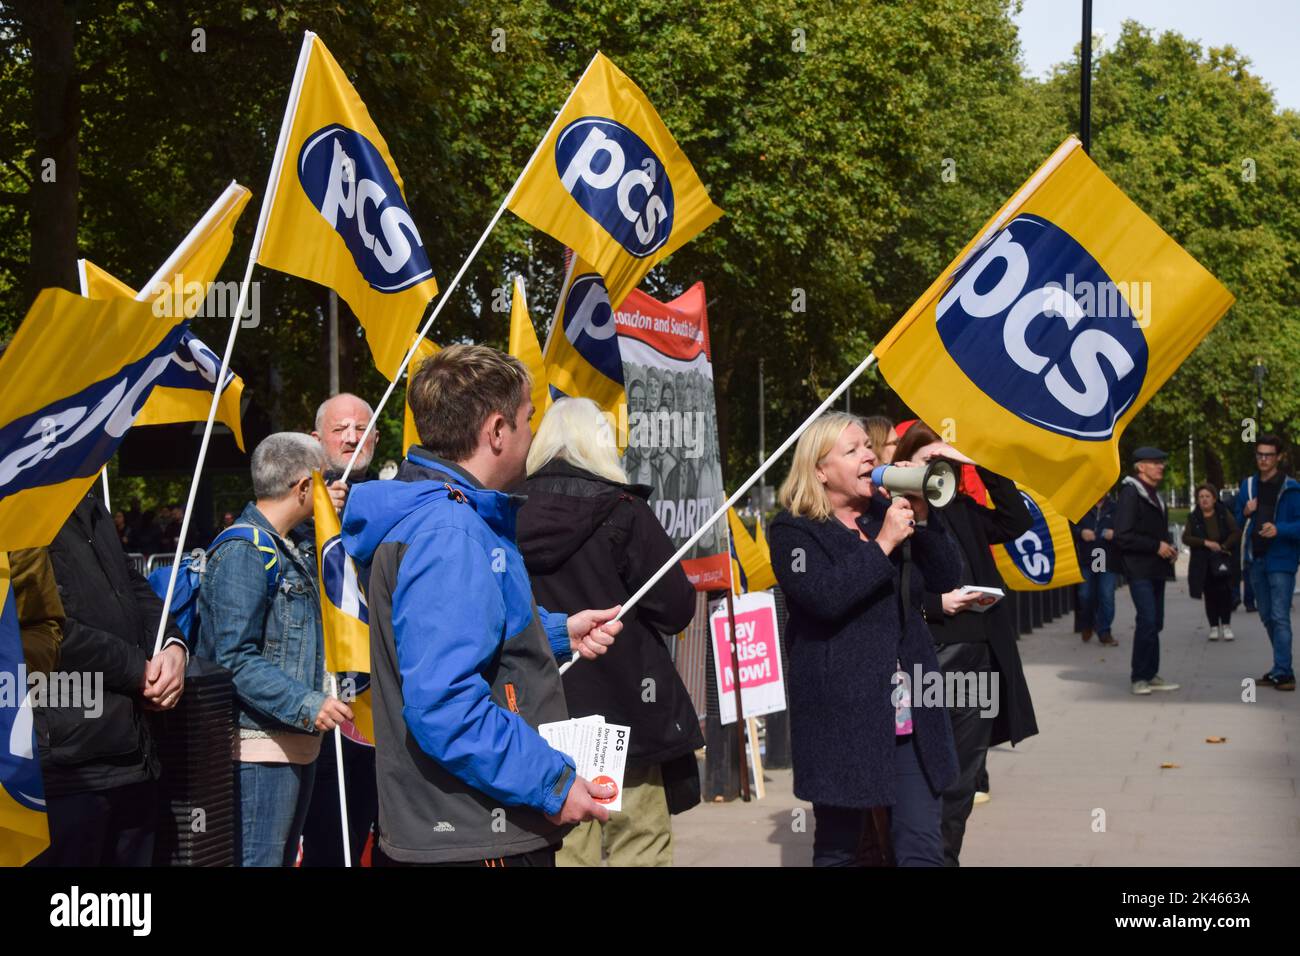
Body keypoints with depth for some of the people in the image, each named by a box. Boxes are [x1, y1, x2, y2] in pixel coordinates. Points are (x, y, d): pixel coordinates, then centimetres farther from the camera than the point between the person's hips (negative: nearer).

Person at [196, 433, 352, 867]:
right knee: (258, 859, -8)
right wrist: (307, 705, -26)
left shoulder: (286, 552, 18)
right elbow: (235, 657, -21)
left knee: (283, 856, 14)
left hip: (295, 745, 10)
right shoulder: (244, 551, -13)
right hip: (260, 747, -10)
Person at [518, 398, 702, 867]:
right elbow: (676, 610, -10)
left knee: (564, 851, 8)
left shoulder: (512, 517, 0)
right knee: (639, 849, 6)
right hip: (623, 709, -3)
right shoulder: (623, 514, -10)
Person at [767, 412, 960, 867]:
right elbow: (824, 597, -21)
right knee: (837, 848, 6)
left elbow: (947, 577, 6)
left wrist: (921, 519, -6)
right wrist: (884, 544, -20)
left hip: (911, 710, 4)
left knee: (923, 847, 0)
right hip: (843, 711, -4)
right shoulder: (793, 530, -4)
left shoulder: (885, 513, 13)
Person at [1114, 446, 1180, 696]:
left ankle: (1150, 674, 15)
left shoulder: (1154, 495, 19)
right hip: (1139, 569, -9)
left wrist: (1169, 548, 9)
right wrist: (1157, 546, -16)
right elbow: (1123, 536, -17)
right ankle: (1140, 677, -6)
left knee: (1154, 622, 9)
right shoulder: (1130, 493, -11)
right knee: (1148, 621, -13)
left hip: (1156, 568, 9)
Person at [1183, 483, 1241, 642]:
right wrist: (1206, 542, -17)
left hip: (1224, 561, -1)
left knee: (1225, 593, -7)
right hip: (1203, 563, 1)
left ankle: (1226, 626, 3)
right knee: (1210, 595, 3)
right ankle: (1214, 627, 11)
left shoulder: (1224, 514, 3)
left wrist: (1224, 546, -16)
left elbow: (1236, 533, -1)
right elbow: (1186, 538, -4)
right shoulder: (1193, 518, 4)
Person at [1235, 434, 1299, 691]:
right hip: (1256, 559, 6)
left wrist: (1279, 529, -25)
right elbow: (1238, 525, 16)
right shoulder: (1248, 486, 10)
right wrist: (1245, 513, -4)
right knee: (1267, 617, 12)